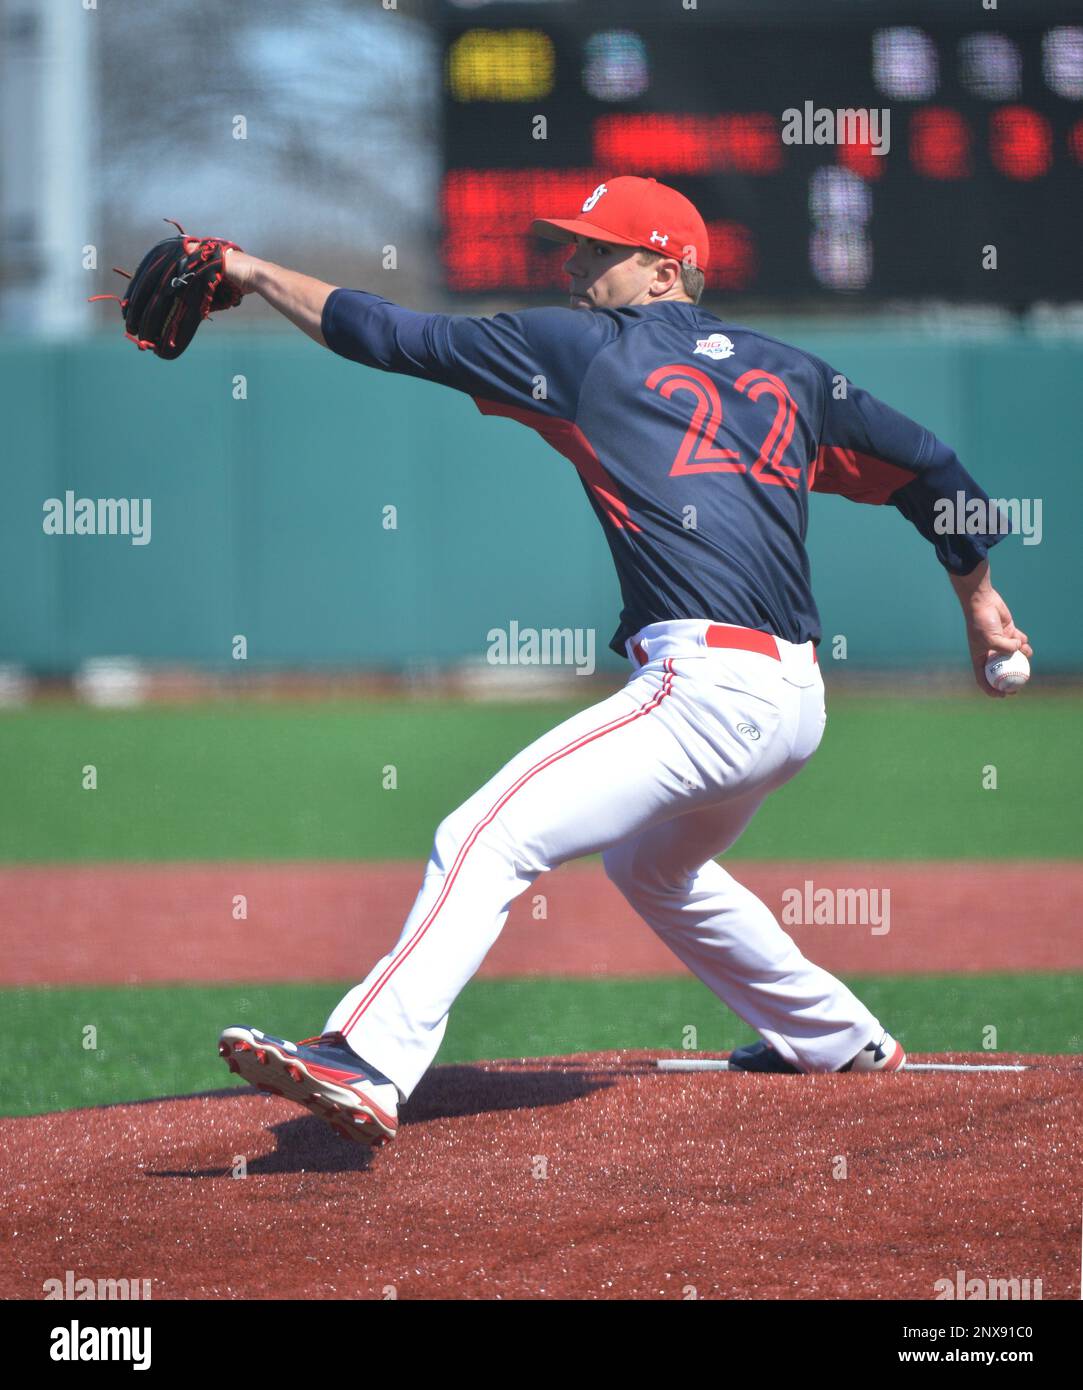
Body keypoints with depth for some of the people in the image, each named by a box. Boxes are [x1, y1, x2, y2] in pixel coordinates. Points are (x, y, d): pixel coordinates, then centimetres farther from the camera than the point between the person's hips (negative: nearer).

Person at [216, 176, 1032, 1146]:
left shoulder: (587, 348, 2)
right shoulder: (791, 374, 19)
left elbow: (392, 336, 3)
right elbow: (928, 467, 25)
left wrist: (254, 273, 13)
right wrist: (978, 599, 39)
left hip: (708, 689, -9)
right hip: (798, 699, 9)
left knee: (487, 838, -17)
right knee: (653, 866, 34)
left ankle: (369, 1064, -34)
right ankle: (841, 1042, 43)